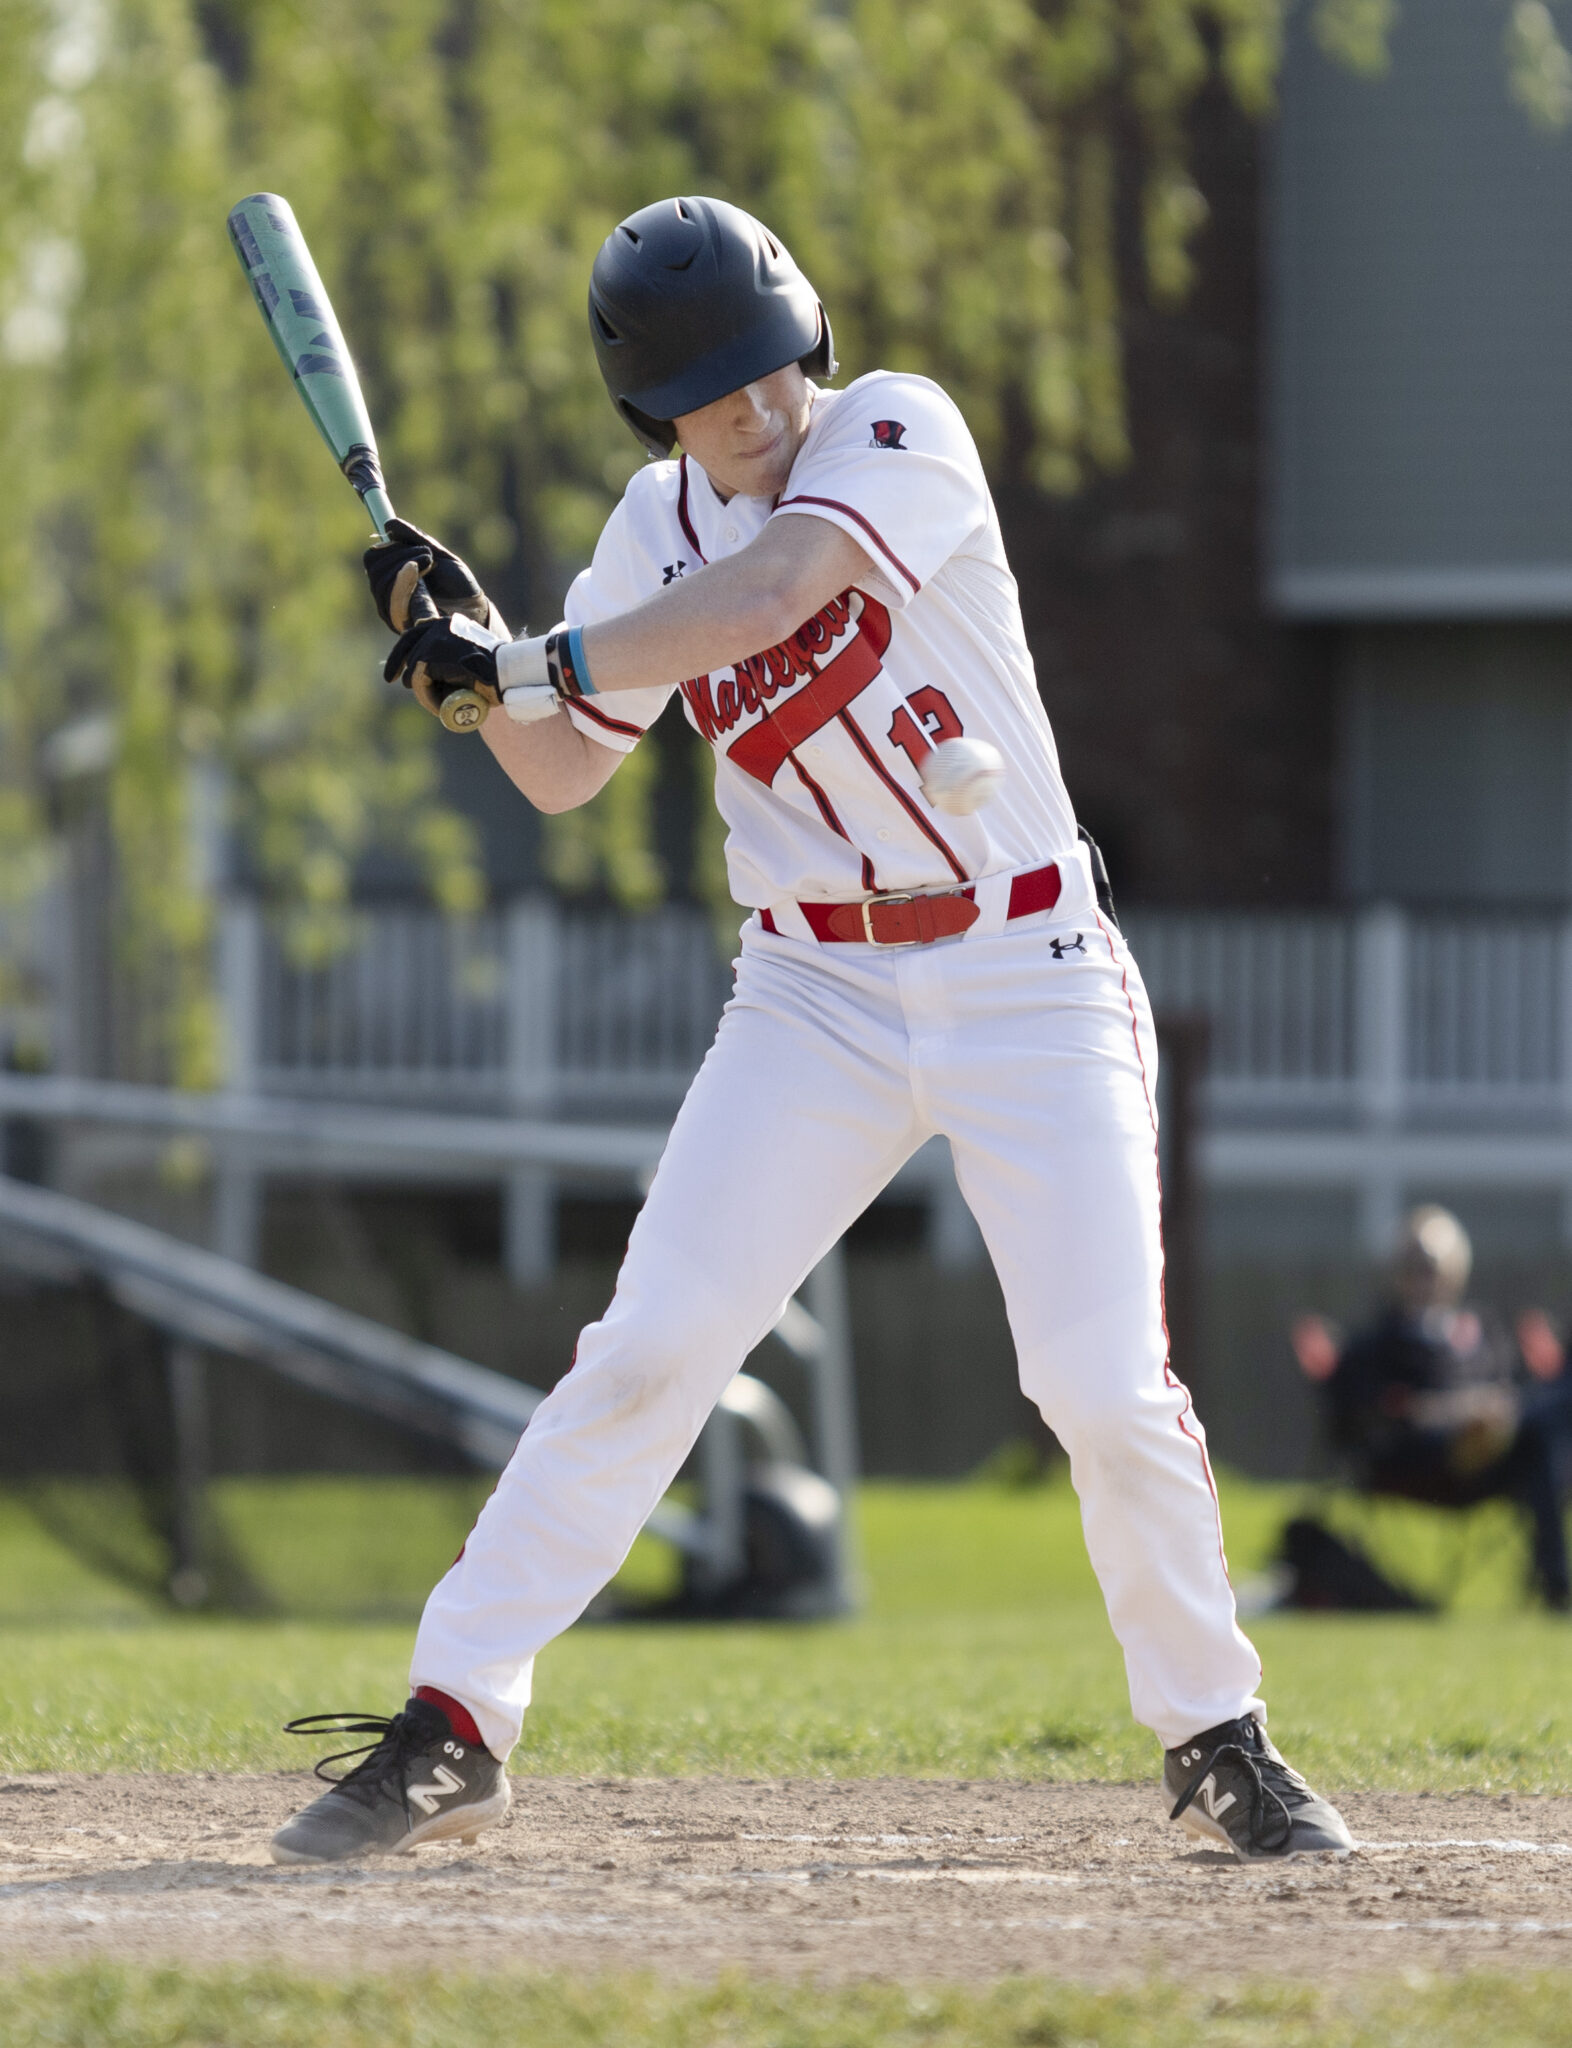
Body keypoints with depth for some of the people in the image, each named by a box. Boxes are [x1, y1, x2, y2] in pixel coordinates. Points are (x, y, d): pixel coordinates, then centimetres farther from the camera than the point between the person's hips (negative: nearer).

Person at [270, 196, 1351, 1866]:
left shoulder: (896, 433, -9)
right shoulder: (658, 529, 6)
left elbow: (772, 590, -26)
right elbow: (562, 774, 5)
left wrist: (530, 661, -28)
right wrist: (471, 645, -13)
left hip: (1032, 985, -3)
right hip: (817, 998, 3)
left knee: (1110, 1395, -7)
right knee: (648, 1350, -10)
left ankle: (1216, 1744, 14)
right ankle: (449, 1733, -7)